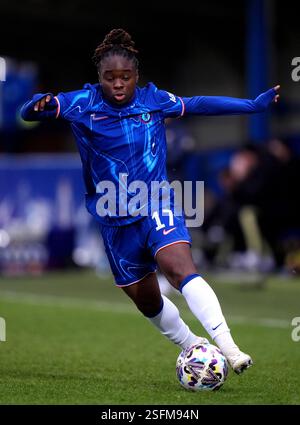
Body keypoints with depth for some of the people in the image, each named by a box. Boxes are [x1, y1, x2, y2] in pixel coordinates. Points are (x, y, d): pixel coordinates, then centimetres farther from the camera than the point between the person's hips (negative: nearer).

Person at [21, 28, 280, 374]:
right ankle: (193, 347, 37)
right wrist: (39, 104, -36)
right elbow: (29, 113, -11)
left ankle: (228, 348, -35)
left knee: (178, 266, -29)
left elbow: (197, 104, 11)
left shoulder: (153, 99, -2)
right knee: (145, 300, 12)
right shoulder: (81, 103, -6)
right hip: (114, 220, 2)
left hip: (156, 205, -2)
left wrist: (254, 104, 12)